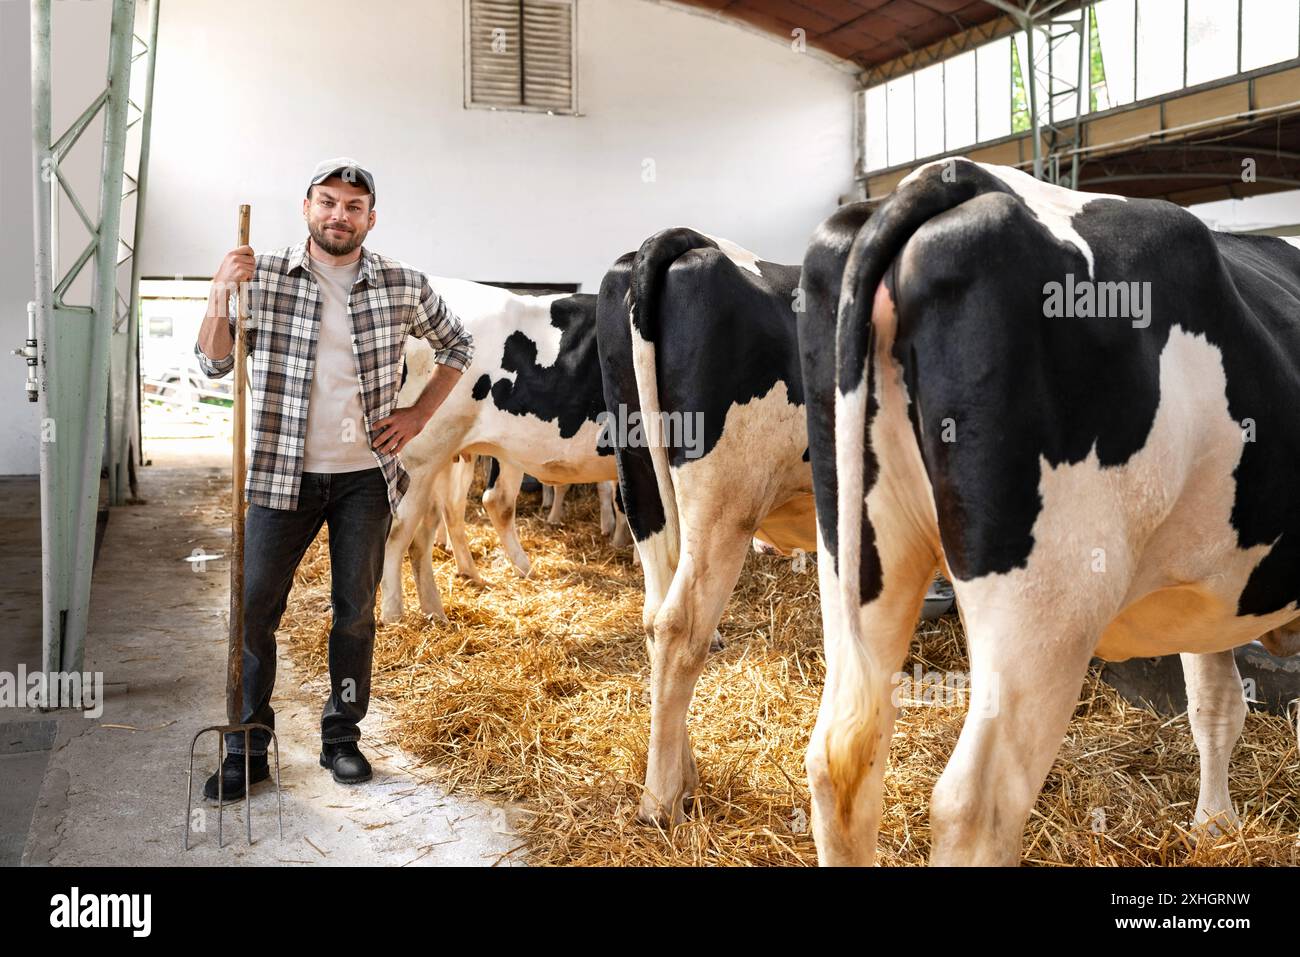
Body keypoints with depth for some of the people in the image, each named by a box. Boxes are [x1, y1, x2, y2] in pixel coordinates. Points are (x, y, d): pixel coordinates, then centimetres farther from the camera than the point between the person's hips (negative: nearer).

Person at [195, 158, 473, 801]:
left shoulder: (403, 286, 0)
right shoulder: (264, 276, -2)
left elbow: (456, 345, 14)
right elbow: (214, 364, -4)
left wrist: (417, 416, 4)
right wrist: (219, 297, -21)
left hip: (366, 476, 1)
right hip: (282, 472, -1)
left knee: (356, 610, 9)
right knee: (253, 609, 0)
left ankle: (341, 738, 25)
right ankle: (246, 750, 14)